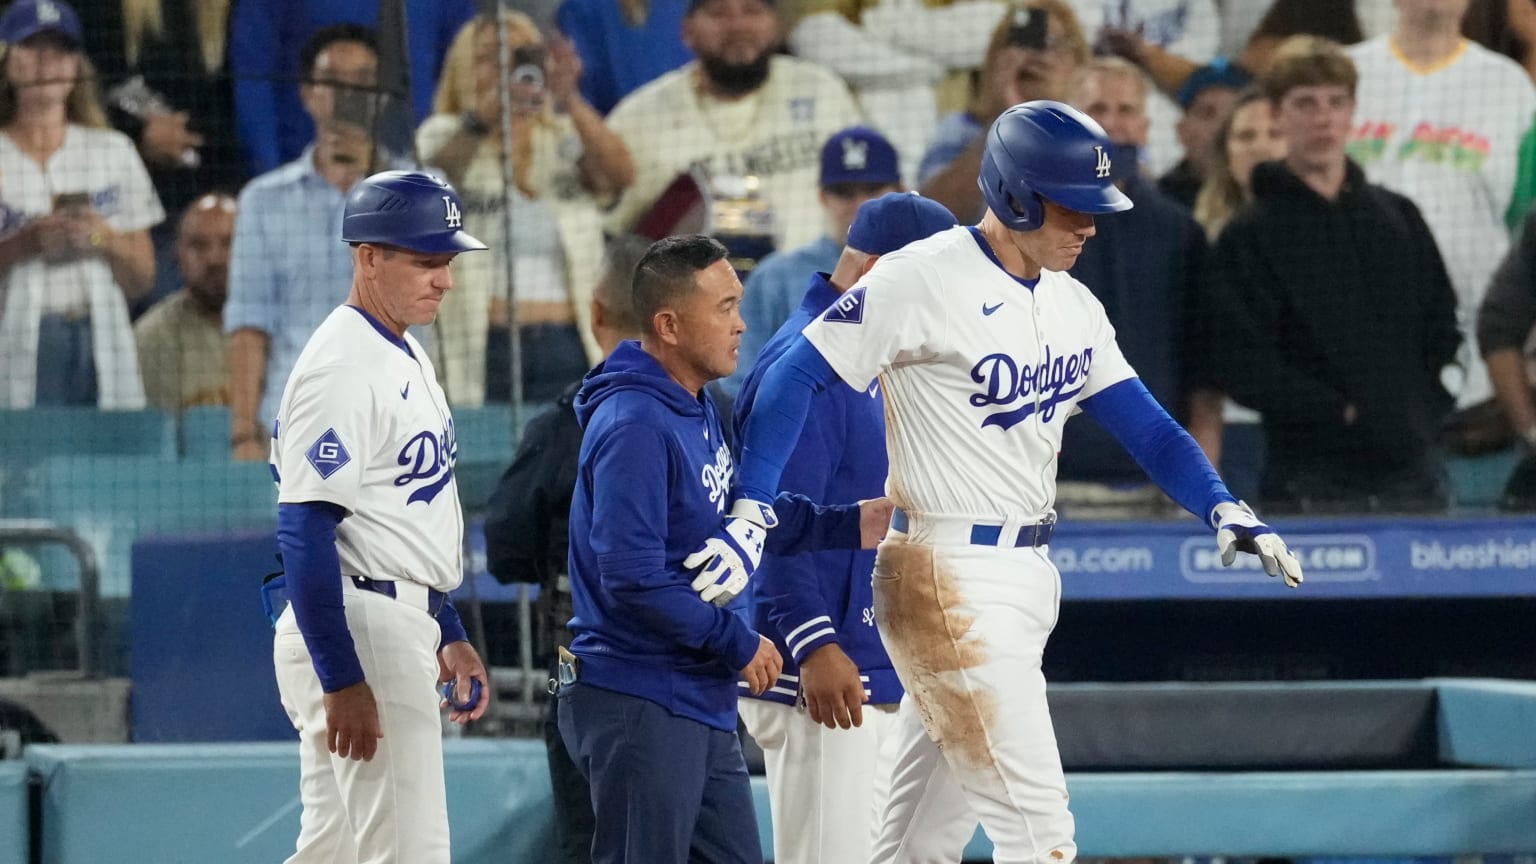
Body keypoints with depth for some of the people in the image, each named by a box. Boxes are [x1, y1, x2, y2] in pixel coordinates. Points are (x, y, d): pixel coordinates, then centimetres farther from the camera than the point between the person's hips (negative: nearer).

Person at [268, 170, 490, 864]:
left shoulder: (407, 356, 16)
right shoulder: (342, 366, -16)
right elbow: (305, 532, -21)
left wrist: (449, 635, 22)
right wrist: (342, 681, -25)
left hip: (401, 625, 10)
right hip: (359, 631, -10)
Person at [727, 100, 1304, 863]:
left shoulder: (1071, 305, 11)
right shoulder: (921, 282, -13)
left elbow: (1141, 423, 10)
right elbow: (795, 379, -13)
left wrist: (1223, 510, -7)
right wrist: (749, 515, -23)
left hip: (1028, 577, 8)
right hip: (949, 581, -8)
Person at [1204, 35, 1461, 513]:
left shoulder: (1399, 218, 15)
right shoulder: (1250, 236, 0)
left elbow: (1443, 329, 19)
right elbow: (1242, 366, -8)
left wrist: (1425, 406, 2)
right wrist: (1343, 411, -11)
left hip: (1413, 468, 4)